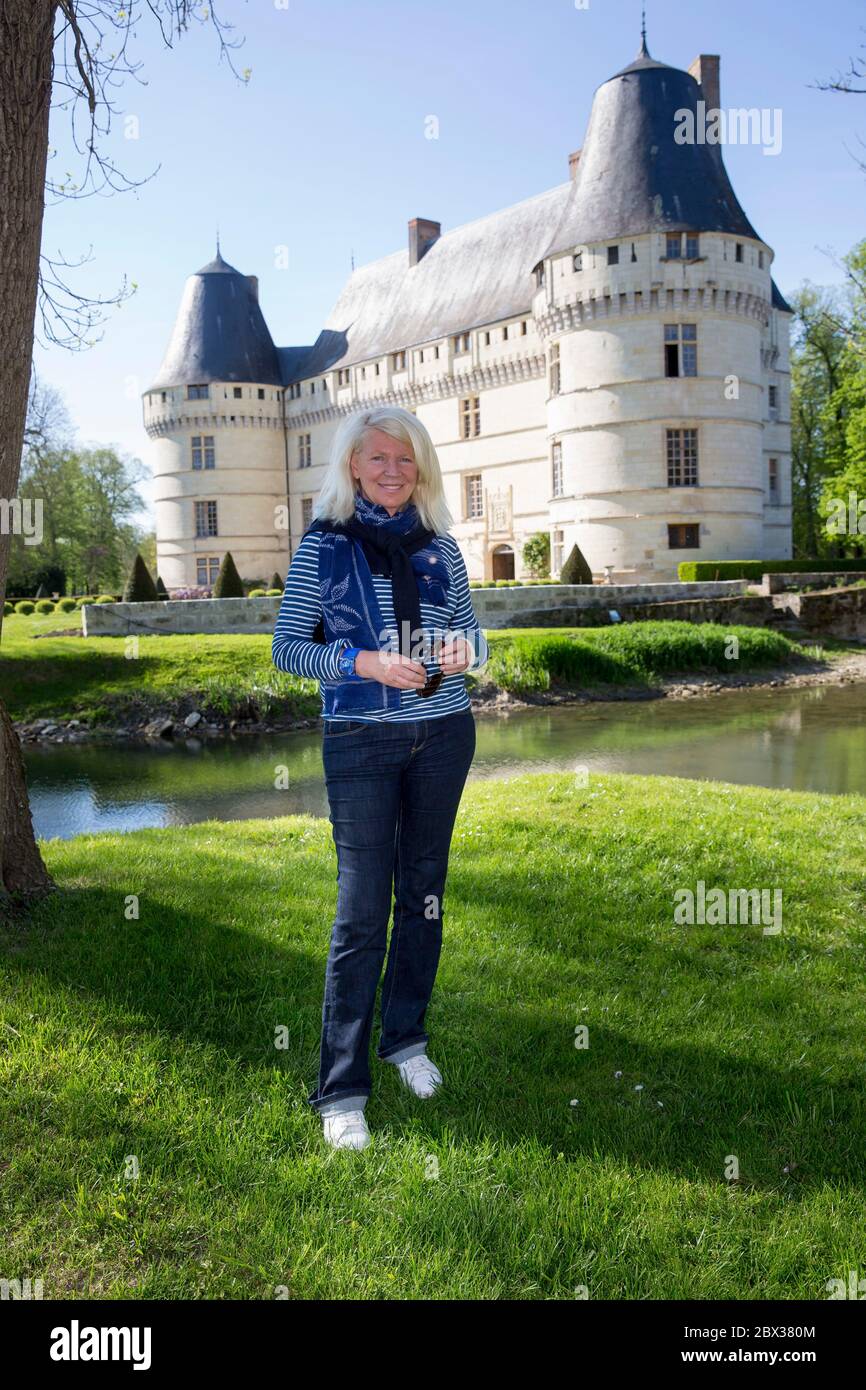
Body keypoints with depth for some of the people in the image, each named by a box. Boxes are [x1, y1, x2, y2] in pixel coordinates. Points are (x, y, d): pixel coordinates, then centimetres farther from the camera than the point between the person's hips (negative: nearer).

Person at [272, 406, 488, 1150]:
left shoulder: (439, 544, 7)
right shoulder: (323, 544, -2)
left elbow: (470, 625, 15)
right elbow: (286, 647, -3)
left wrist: (465, 649, -8)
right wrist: (362, 662, -18)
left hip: (443, 732, 4)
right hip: (361, 740, -4)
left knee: (423, 892, 12)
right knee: (363, 908, -5)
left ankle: (407, 1038, 31)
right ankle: (341, 1091, 4)